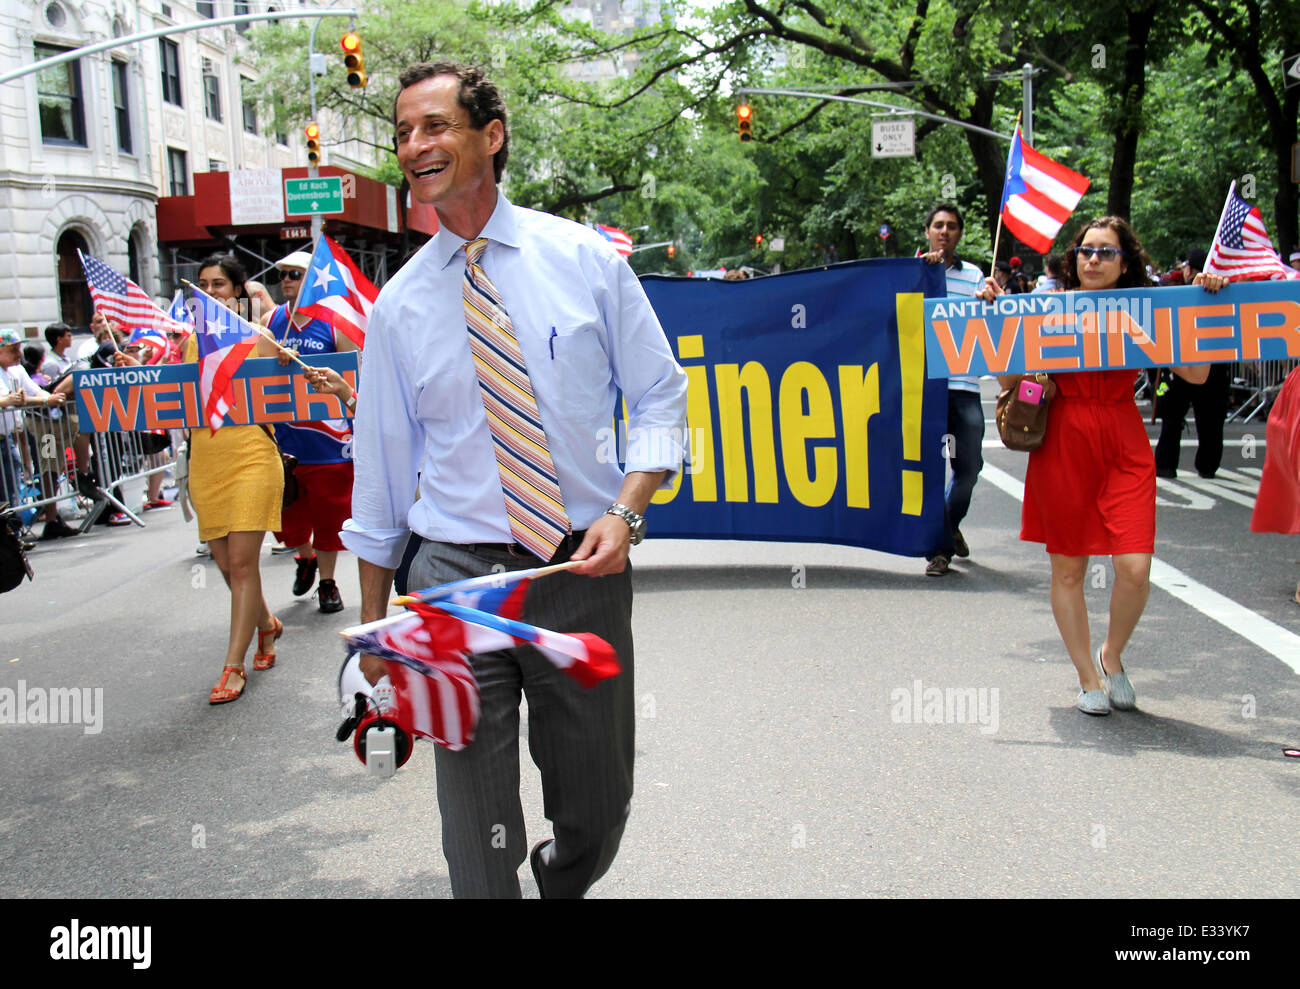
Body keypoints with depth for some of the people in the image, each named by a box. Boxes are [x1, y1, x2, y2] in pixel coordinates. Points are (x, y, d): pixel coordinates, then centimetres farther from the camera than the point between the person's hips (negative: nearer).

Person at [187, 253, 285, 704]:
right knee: (225, 563, 10)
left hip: (251, 458, -5)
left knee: (242, 562, -8)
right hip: (204, 461, 5)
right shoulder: (191, 341, 13)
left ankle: (234, 666, -2)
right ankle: (266, 625, 38)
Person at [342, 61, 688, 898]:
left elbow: (660, 398, 3)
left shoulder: (585, 260, 0)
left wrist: (626, 509, -14)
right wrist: (374, 620, 10)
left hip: (584, 570, 0)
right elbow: (382, 467, 9)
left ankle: (563, 884, 46)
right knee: (478, 837, 5)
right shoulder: (399, 305, 3)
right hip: (456, 577, 0)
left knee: (598, 810, 15)